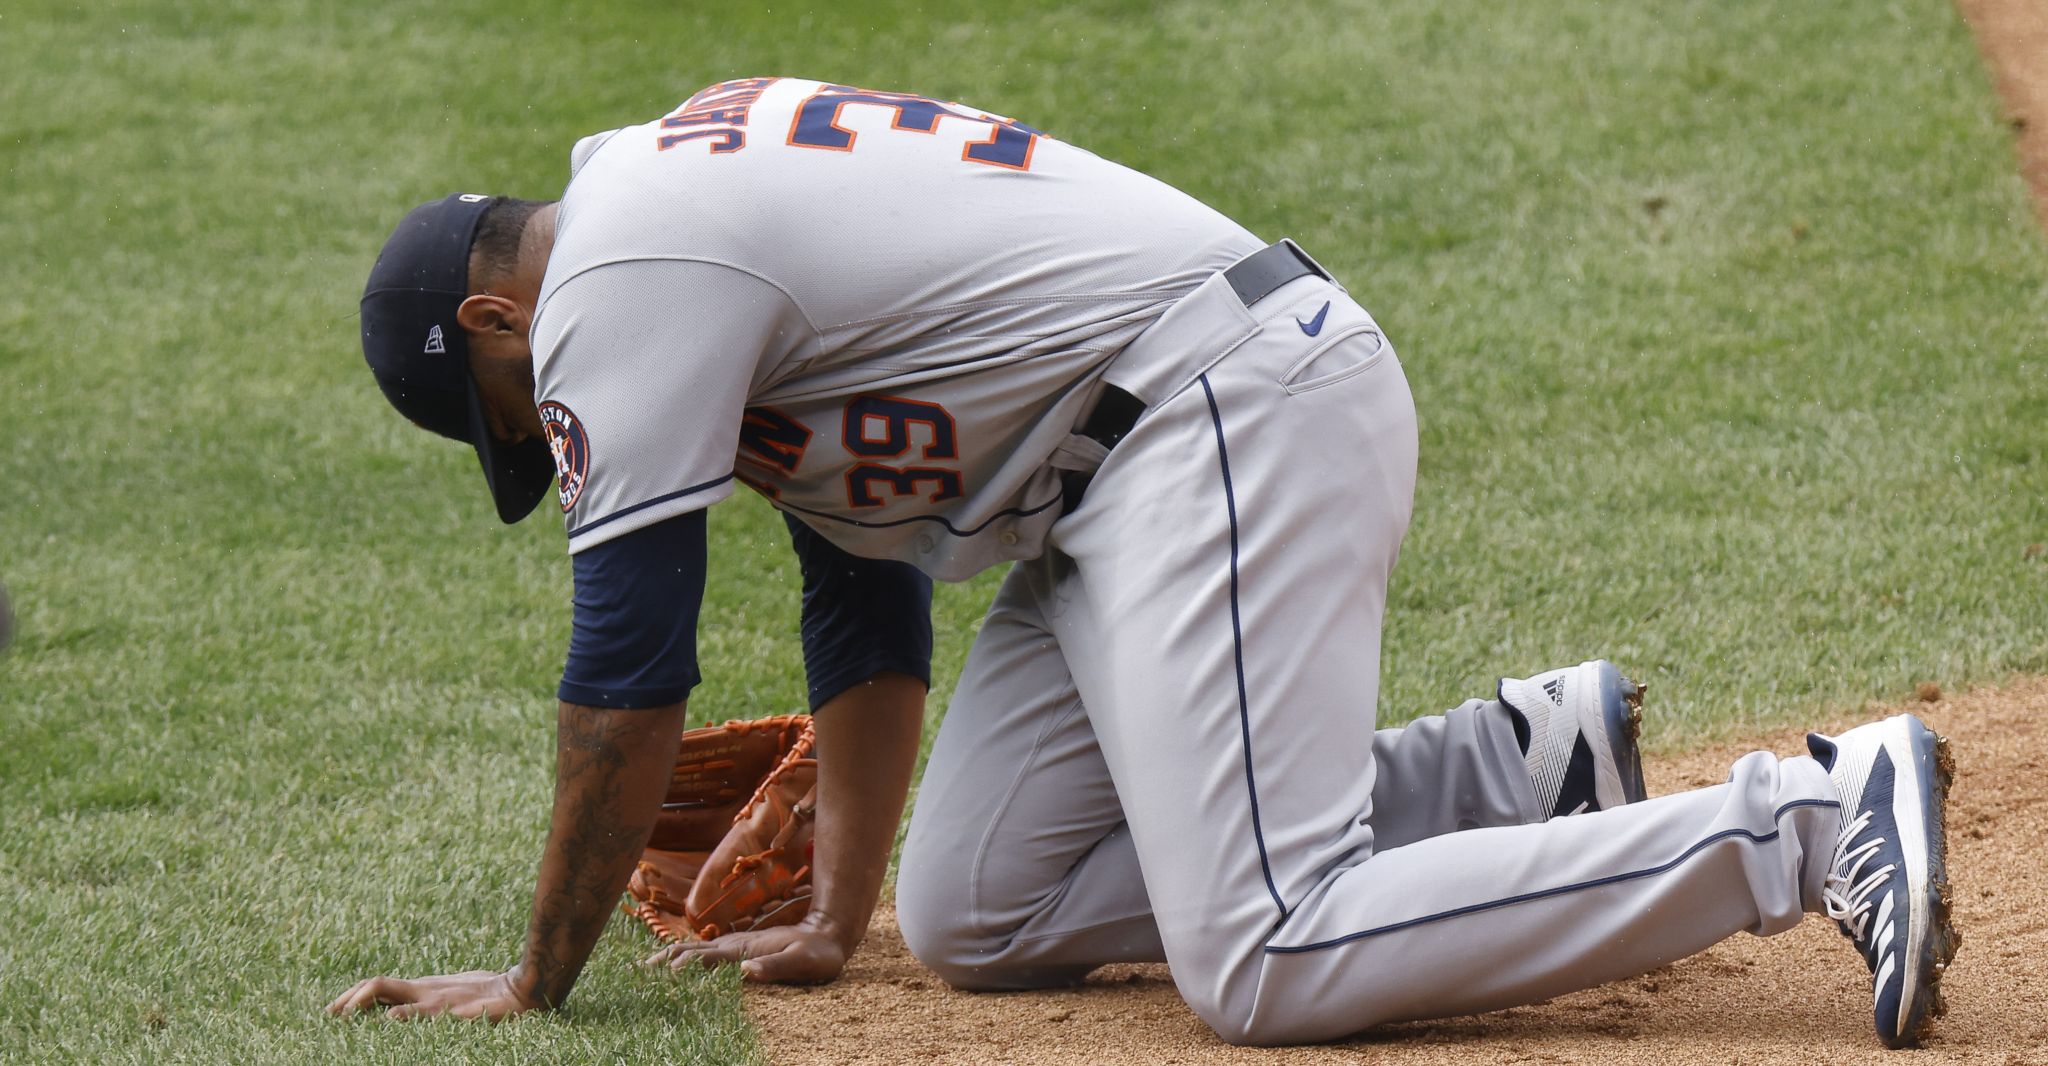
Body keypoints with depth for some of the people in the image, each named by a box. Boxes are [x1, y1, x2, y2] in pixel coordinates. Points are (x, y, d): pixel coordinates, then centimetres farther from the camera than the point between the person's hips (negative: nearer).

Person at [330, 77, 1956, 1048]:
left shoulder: (617, 278, -7)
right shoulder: (703, 186, 24)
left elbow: (632, 664, -9)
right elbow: (866, 597, 28)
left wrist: (536, 980, 0)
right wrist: (836, 917, 25)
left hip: (1235, 415, -10)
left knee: (1268, 968, -19)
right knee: (972, 919, 9)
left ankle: (1814, 820, -18)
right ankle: (1514, 766, 11)